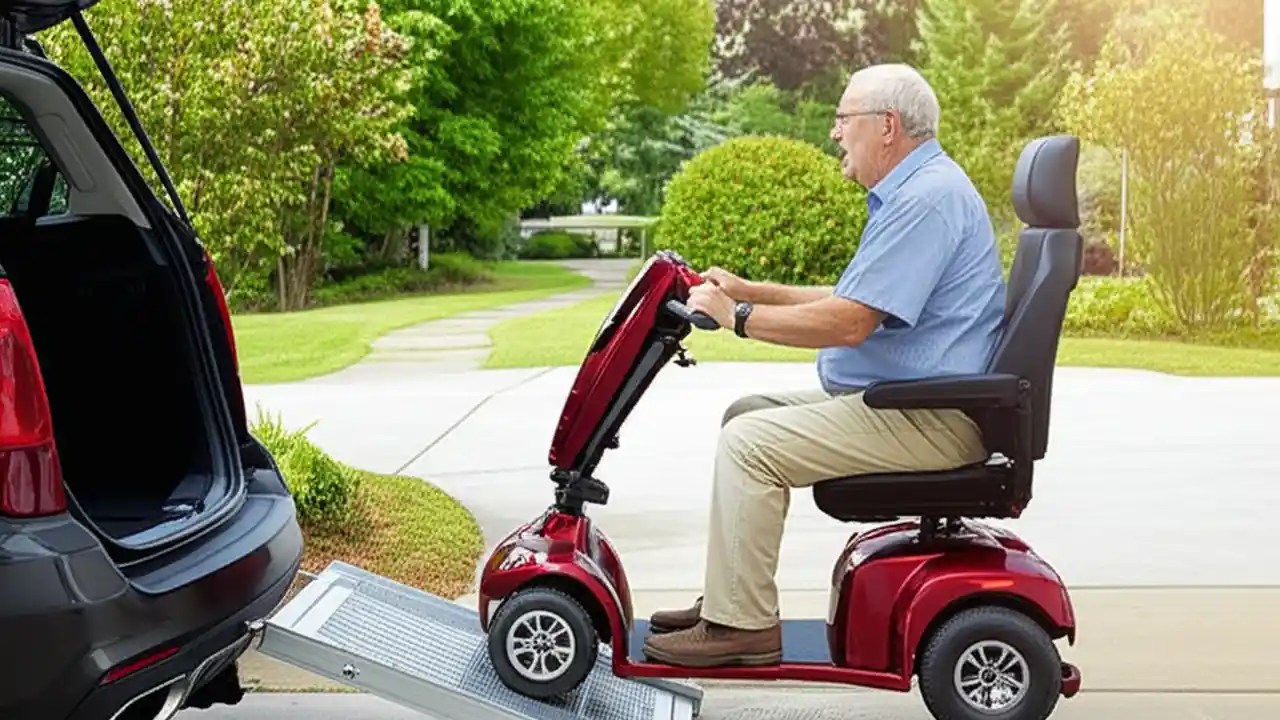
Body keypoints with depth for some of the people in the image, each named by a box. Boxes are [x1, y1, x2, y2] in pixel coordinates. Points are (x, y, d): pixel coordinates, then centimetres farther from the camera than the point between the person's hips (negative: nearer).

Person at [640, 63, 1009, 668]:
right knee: (746, 414, 12)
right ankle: (730, 595, 14)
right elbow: (850, 299, 22)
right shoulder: (912, 191, 18)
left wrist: (738, 316, -15)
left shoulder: (927, 199, -19)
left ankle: (742, 624, -10)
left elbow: (849, 321, -25)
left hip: (929, 421, -11)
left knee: (750, 442, -17)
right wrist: (750, 290, 15)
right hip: (904, 400, 11)